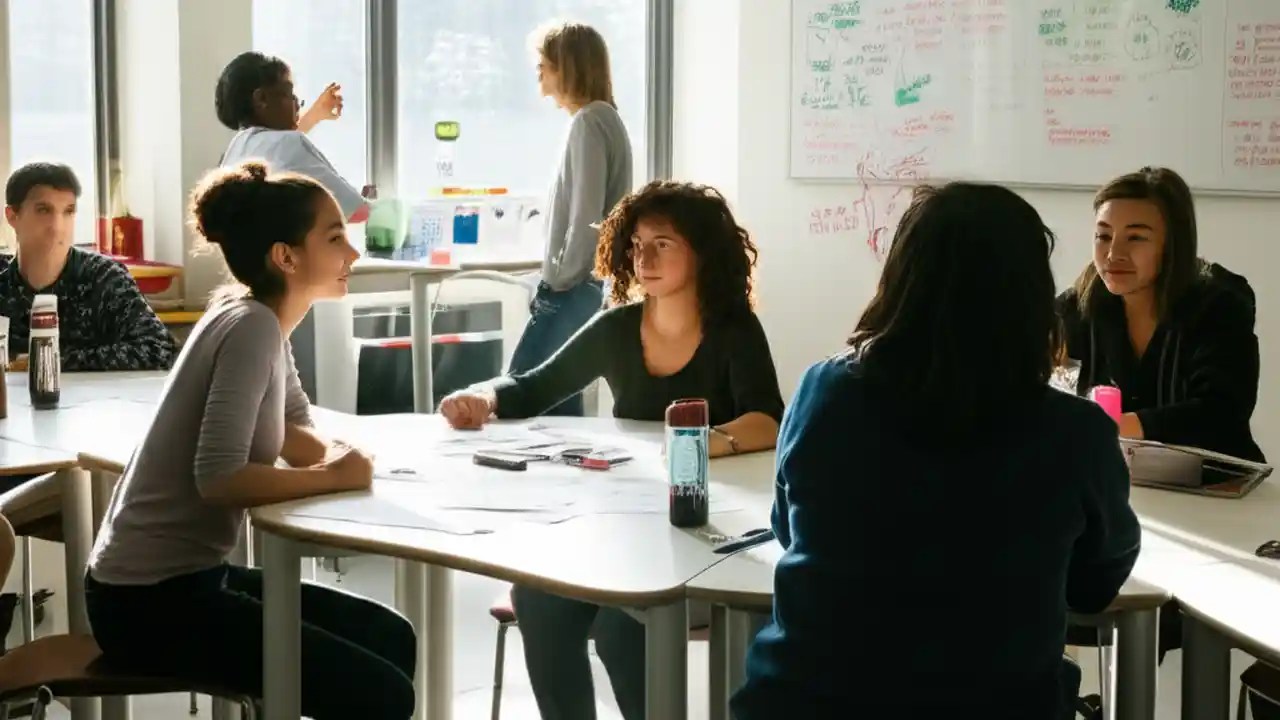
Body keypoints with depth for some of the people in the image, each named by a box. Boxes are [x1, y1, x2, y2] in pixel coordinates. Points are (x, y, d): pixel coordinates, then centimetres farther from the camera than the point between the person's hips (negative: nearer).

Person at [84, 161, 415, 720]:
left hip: (191, 576, 9)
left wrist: (333, 454, -5)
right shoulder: (250, 327, -20)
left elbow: (292, 432, 18)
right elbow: (218, 476, -30)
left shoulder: (262, 322, 7)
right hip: (149, 598, -9)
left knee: (391, 638, 15)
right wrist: (334, 476, -17)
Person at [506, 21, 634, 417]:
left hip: (576, 288, -10)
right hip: (586, 282, 10)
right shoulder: (603, 118, 15)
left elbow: (586, 215, -20)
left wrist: (563, 278, -12)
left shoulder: (588, 122, -14)